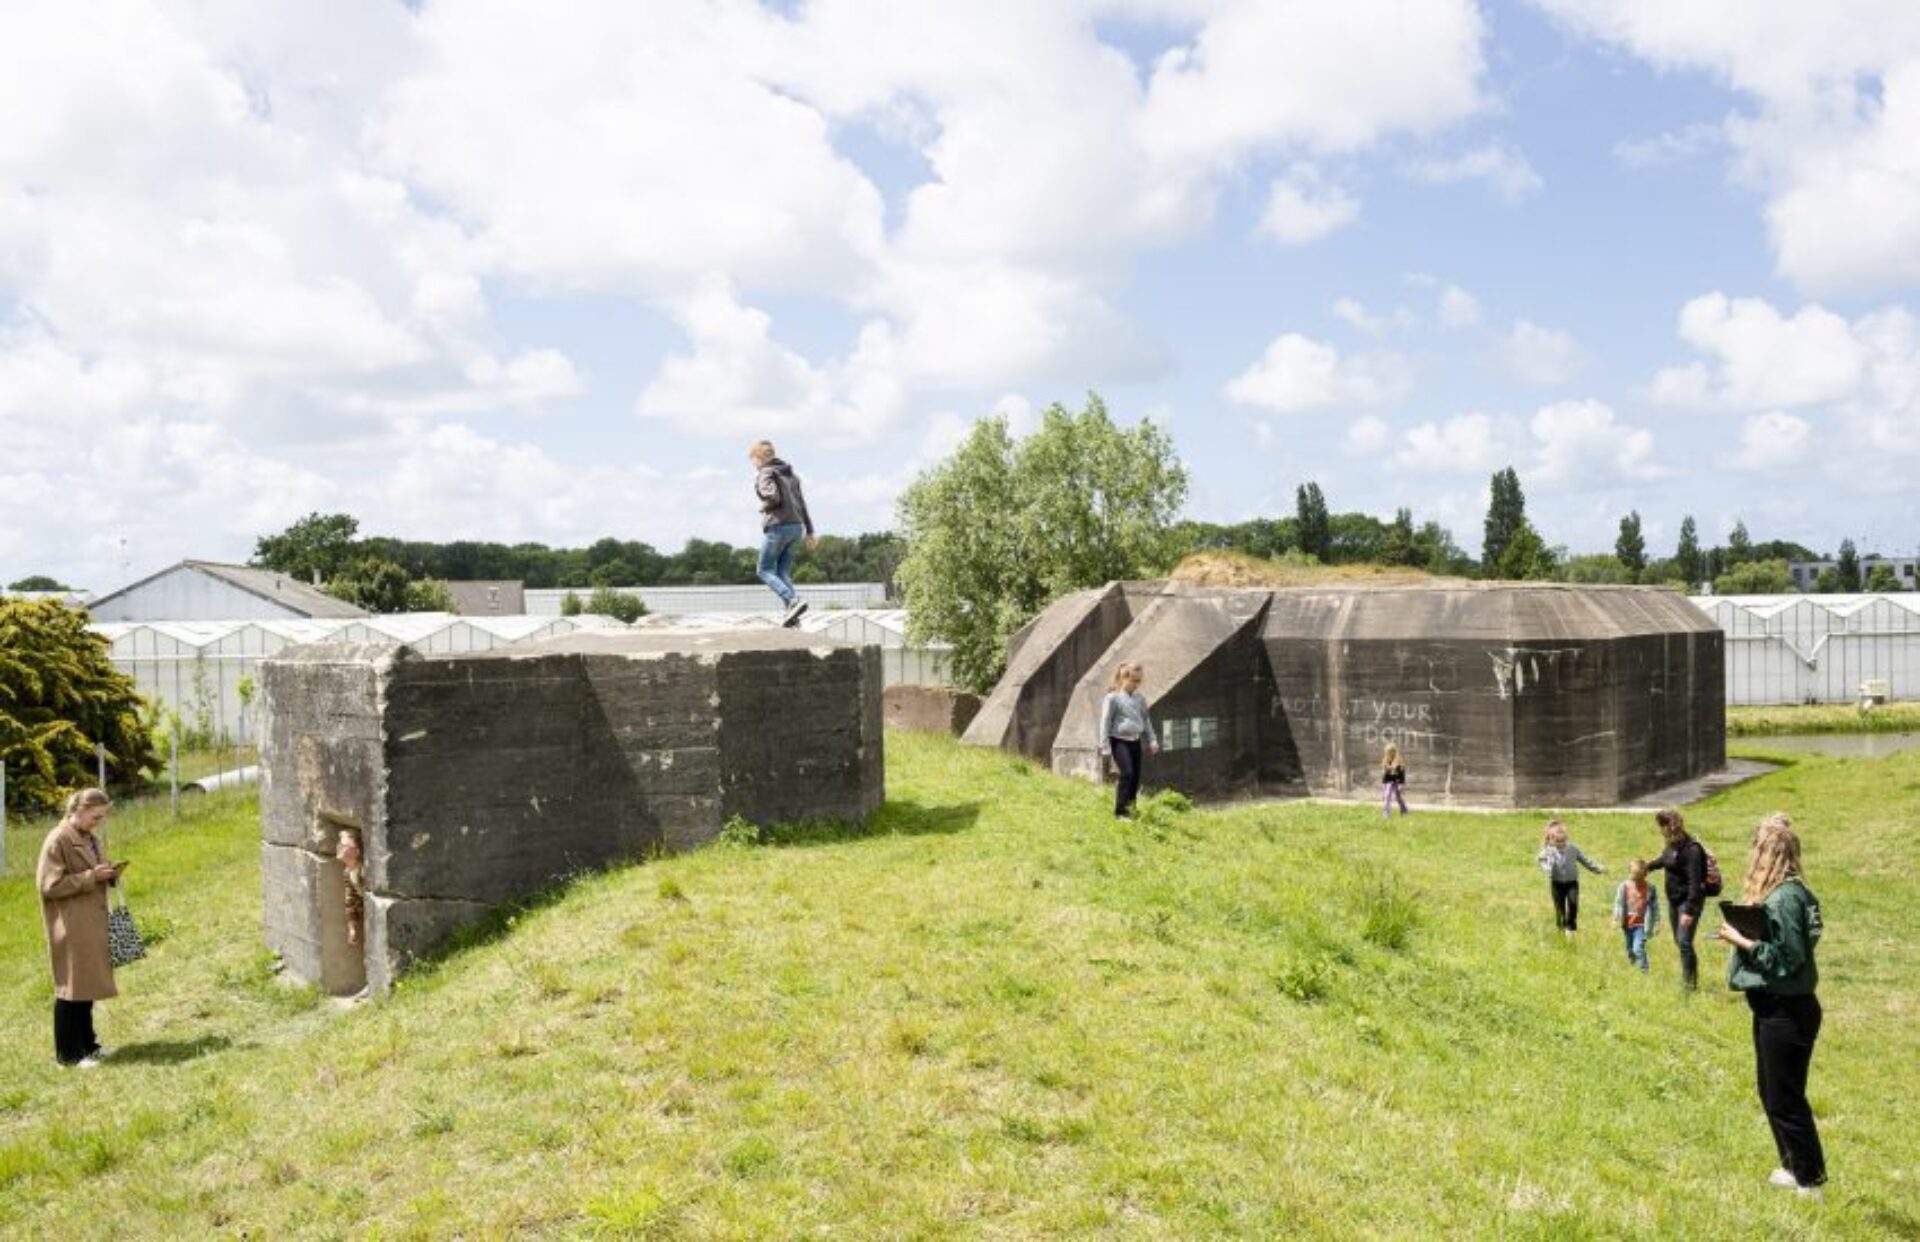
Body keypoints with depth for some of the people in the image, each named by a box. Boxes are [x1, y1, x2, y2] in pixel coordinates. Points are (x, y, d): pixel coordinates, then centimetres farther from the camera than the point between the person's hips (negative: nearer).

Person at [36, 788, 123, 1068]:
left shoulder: (89, 839, 11)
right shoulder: (57, 841, -15)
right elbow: (49, 885, -18)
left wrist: (109, 874, 1)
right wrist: (90, 877, -20)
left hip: (91, 924, 8)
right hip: (70, 928, -8)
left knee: (87, 986, 14)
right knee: (72, 988, -2)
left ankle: (87, 1044, 23)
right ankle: (69, 1053, 6)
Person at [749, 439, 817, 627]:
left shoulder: (765, 474, -5)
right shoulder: (791, 474, 18)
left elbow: (773, 497, -22)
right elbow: (802, 504, 18)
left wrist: (764, 508, 0)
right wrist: (810, 531, 20)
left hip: (777, 527, -7)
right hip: (796, 527, 7)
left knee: (765, 571, 2)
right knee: (783, 572, 12)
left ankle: (794, 601, -18)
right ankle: (792, 612, 0)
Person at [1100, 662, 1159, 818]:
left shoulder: (1140, 699, 11)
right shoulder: (1113, 698, -6)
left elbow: (1146, 720, 20)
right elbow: (1105, 723, -6)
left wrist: (1152, 741, 13)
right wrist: (1107, 749, -9)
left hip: (1135, 741, 6)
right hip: (1120, 741, -6)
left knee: (1135, 777, 6)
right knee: (1127, 773, -19)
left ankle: (1130, 808, 19)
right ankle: (1120, 812, -14)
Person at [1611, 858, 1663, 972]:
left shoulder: (1649, 888, -5)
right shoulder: (1624, 886, -4)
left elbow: (1654, 906, 2)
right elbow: (1619, 904, -2)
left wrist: (1656, 922, 1)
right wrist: (1616, 920, -6)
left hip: (1641, 925, -3)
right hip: (1628, 924, 3)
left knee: (1638, 949, -17)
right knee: (1630, 950, 15)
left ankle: (1644, 970, -8)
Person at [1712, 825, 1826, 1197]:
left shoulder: (1785, 897, -22)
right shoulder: (1774, 893, 8)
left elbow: (1789, 958, -24)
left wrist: (1743, 940, -19)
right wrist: (1740, 934, -1)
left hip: (1787, 1012, -10)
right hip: (1772, 1008, 10)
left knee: (1785, 1100, 1)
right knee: (1771, 1093, 20)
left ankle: (1811, 1182, 14)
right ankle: (1794, 1167, 32)